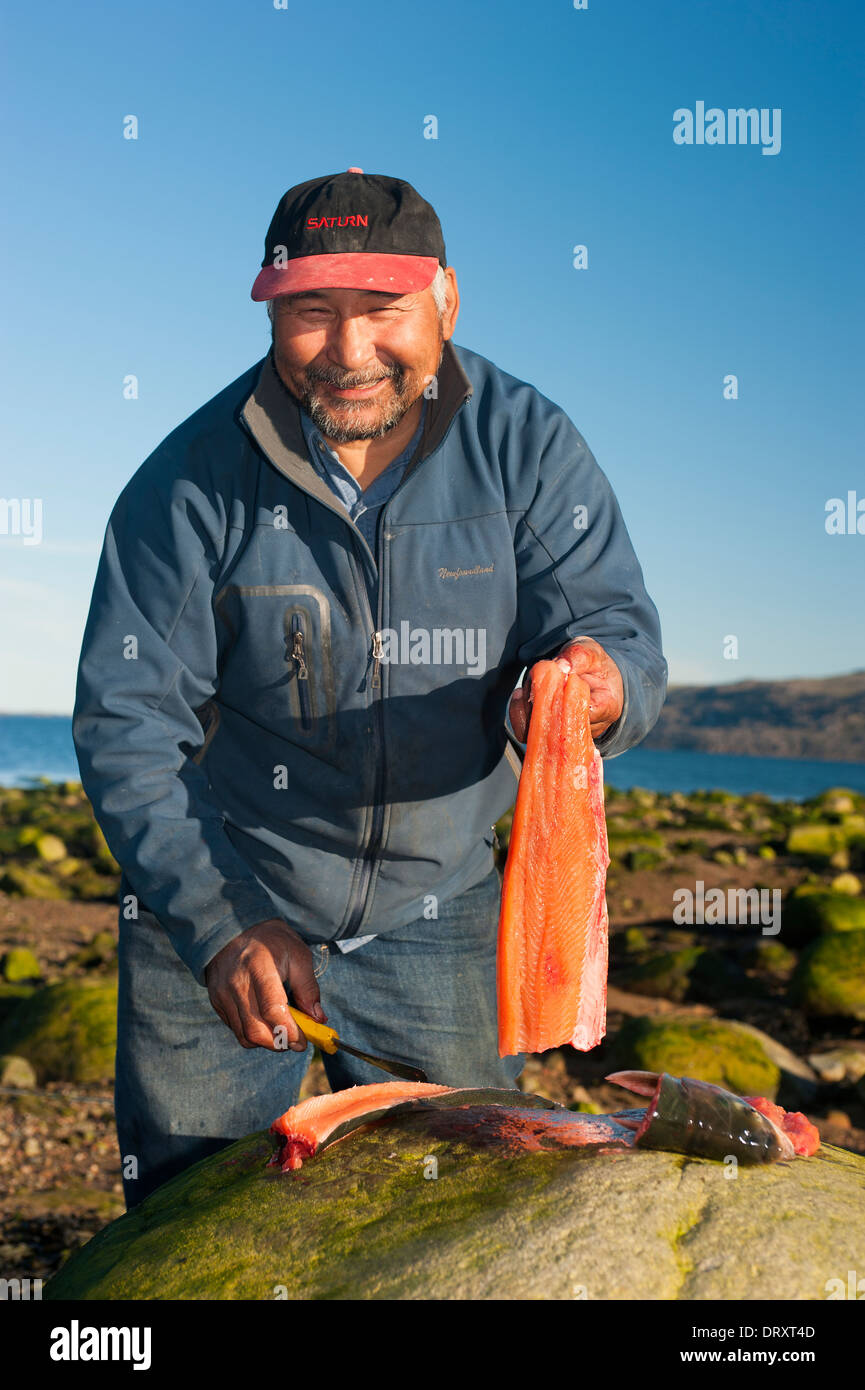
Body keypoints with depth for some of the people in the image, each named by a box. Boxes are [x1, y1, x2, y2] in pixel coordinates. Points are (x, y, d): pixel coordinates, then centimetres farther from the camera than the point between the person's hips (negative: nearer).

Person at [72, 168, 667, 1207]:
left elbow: (620, 629, -13)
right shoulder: (194, 480, -15)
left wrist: (596, 681, -39)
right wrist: (218, 925, -20)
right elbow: (125, 722, -12)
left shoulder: (528, 448, -10)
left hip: (435, 918, 2)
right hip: (213, 902, -1)